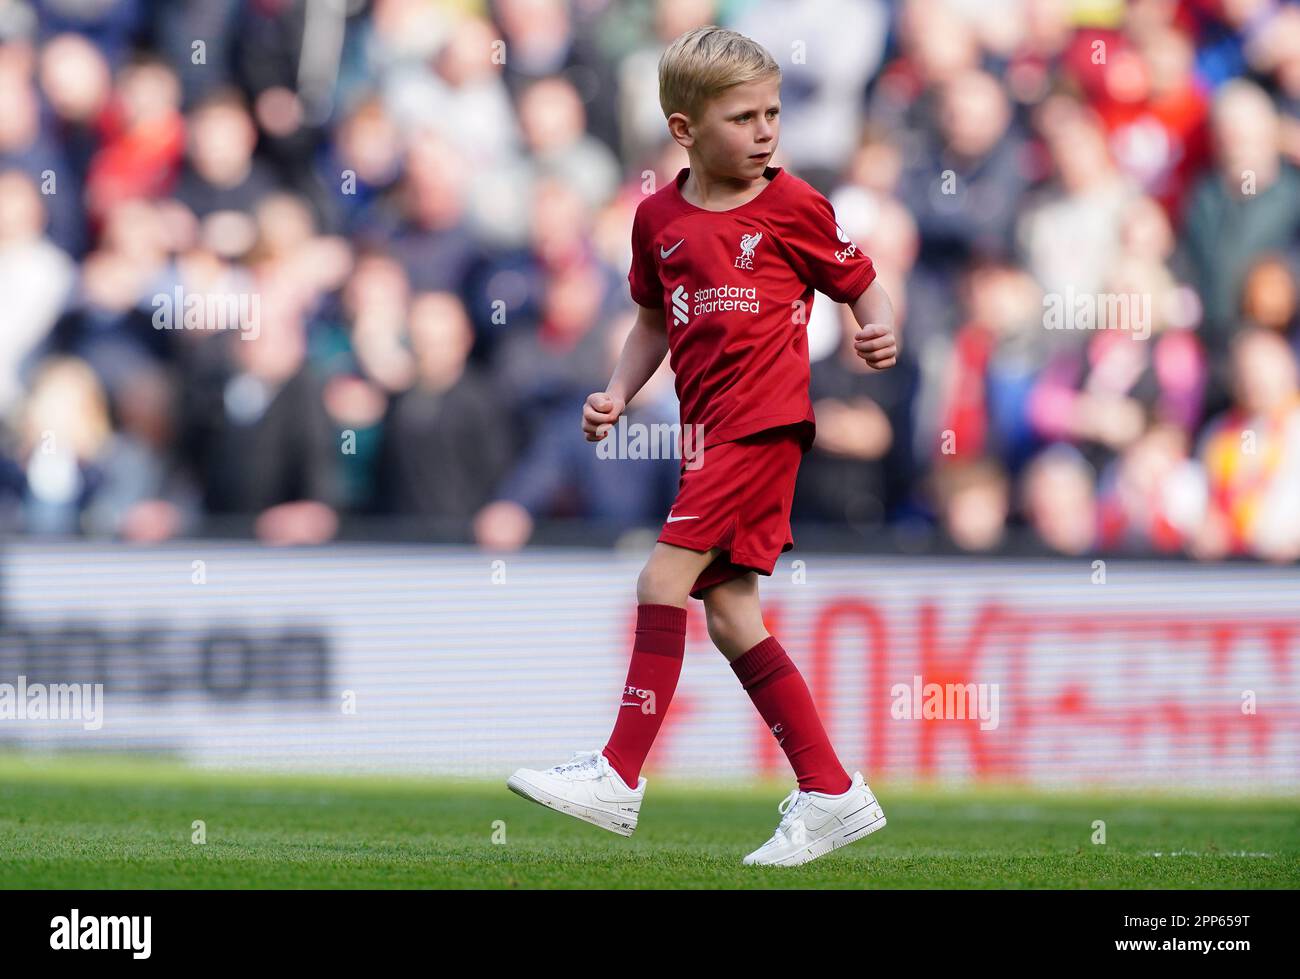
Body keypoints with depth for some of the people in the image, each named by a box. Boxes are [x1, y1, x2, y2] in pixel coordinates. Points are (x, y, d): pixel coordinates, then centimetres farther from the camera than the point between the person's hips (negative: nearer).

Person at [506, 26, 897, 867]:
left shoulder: (792, 207, -3)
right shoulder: (660, 219, 11)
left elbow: (862, 285, 4)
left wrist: (880, 333, -17)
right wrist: (617, 394, 8)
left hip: (763, 419, -7)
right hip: (709, 432, 7)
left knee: (665, 578, -13)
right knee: (729, 615, 5)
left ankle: (621, 774, -11)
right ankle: (831, 794, 10)